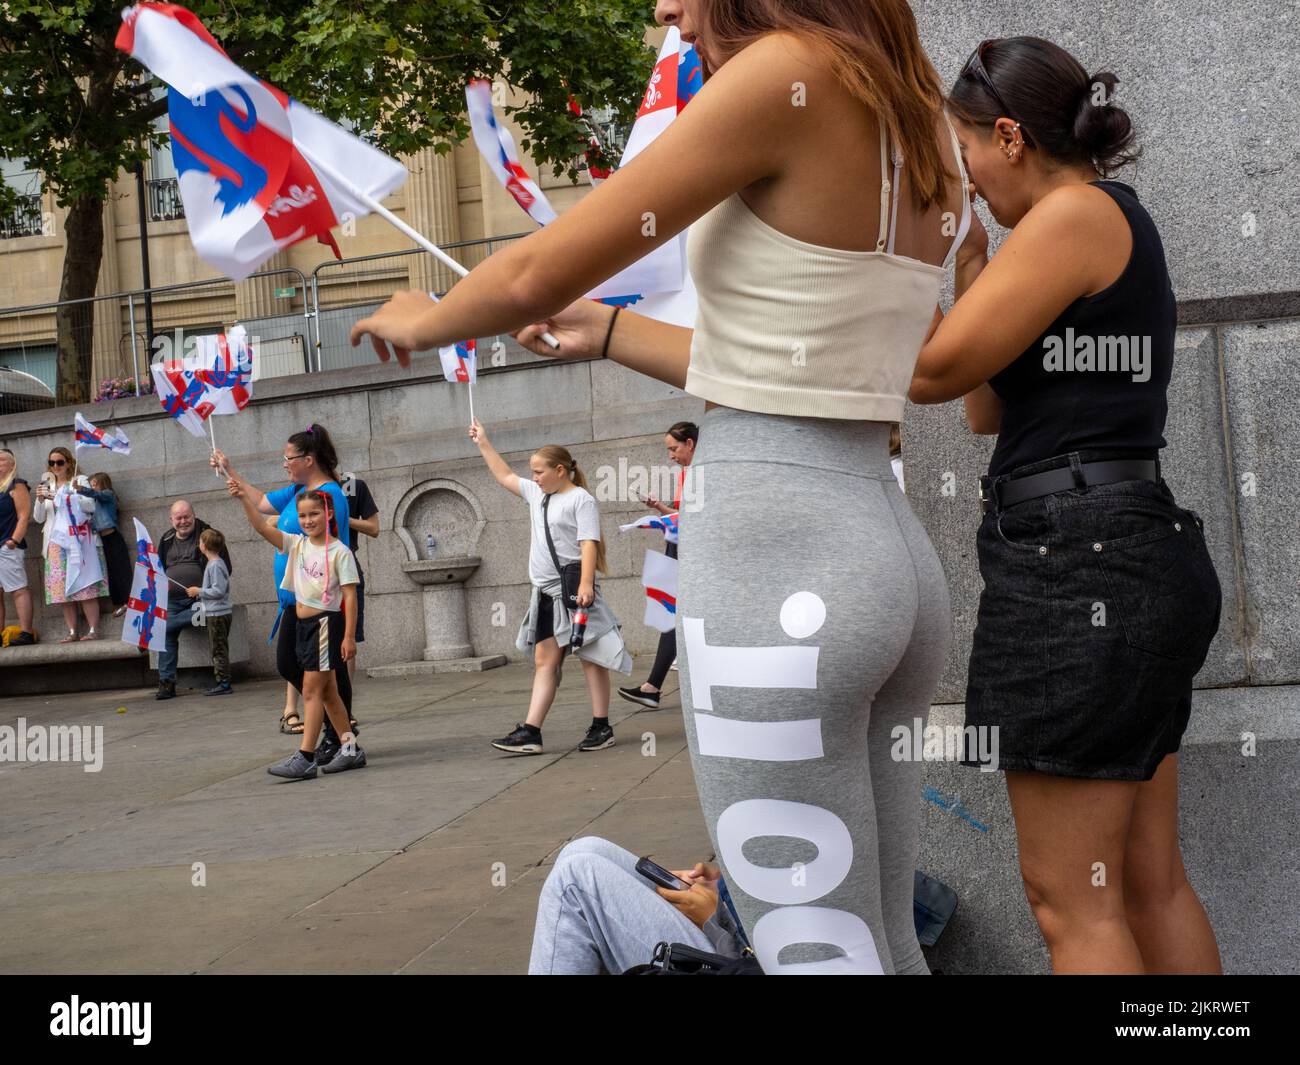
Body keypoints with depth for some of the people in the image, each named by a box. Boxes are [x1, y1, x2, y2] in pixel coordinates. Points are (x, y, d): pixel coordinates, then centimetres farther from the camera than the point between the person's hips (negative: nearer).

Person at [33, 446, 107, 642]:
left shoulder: (80, 481, 8)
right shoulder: (47, 485, 17)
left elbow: (91, 507, -3)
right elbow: (39, 517, 12)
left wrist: (78, 493, -18)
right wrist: (40, 499, -6)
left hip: (78, 539, -3)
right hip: (56, 541, 3)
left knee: (85, 586, -10)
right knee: (63, 589, -3)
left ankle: (93, 630, -12)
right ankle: (71, 632, -2)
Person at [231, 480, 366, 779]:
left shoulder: (339, 552, -9)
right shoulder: (296, 544, 8)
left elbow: (350, 594, -11)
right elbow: (262, 527, -1)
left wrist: (349, 636, -15)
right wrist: (243, 497, -14)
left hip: (326, 622, -7)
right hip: (304, 625, 7)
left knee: (311, 690, -10)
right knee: (327, 692, 12)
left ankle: (305, 757, -12)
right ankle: (350, 748, 21)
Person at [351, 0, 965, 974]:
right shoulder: (920, 126, 13)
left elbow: (538, 275, -8)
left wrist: (419, 322, 12)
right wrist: (608, 333, 28)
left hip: (774, 565, -9)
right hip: (889, 556, 9)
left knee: (818, 954, 0)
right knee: (880, 946, 17)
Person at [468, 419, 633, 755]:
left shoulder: (581, 500, -8)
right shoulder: (536, 494, 16)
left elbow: (589, 544, -16)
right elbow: (504, 475, 30)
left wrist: (586, 583, -26)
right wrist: (483, 443, 31)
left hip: (573, 591, -8)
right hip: (545, 594, 8)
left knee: (589, 657, -2)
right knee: (545, 660, 4)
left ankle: (601, 728, 3)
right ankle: (530, 733, 1)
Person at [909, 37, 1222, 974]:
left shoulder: (1077, 213, -9)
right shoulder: (1119, 225, 21)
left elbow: (932, 370, -12)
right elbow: (992, 409, 21)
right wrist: (972, 267, 18)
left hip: (1077, 558, -10)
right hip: (1132, 556, 10)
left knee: (1070, 898, -4)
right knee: (1150, 882, 12)